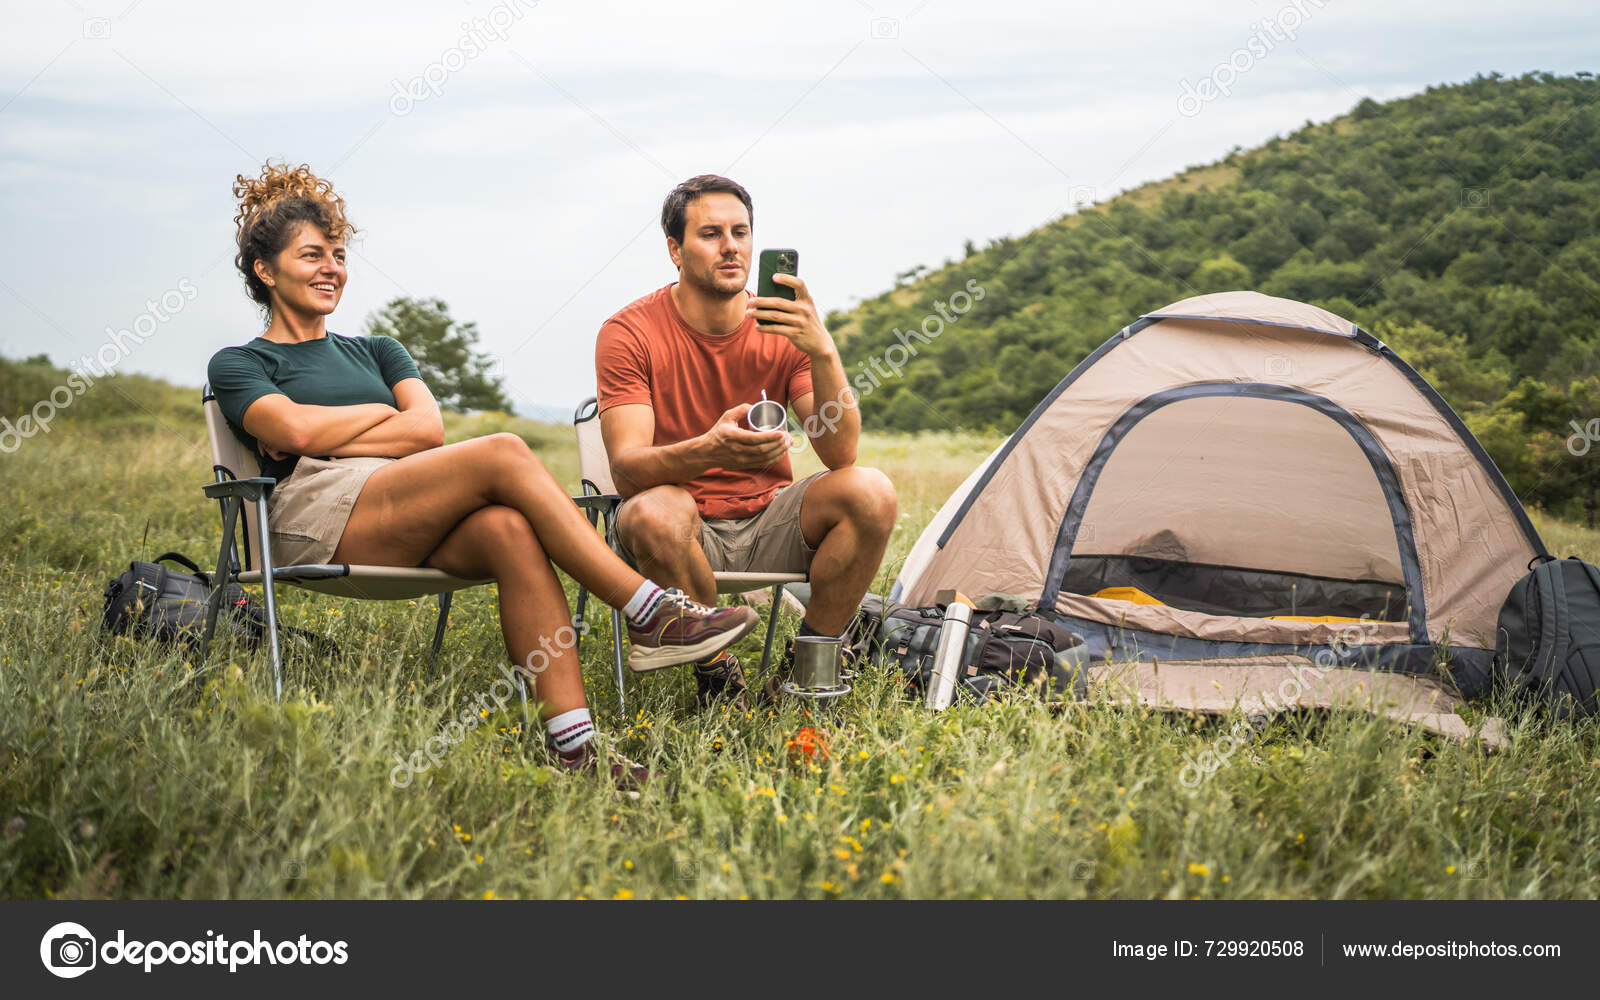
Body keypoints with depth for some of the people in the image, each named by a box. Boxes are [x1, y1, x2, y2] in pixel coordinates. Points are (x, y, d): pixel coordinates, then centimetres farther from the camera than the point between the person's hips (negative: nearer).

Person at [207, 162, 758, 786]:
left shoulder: (376, 352, 31)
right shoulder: (237, 364, 18)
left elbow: (429, 430, 10)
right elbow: (295, 429, -5)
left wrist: (328, 439, 0)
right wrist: (384, 411, 9)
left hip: (412, 532, 5)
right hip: (317, 523, -4)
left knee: (508, 529, -34)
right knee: (504, 454, -27)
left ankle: (573, 744, -44)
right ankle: (652, 615, -29)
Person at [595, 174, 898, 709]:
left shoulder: (784, 329, -3)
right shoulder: (630, 333, -10)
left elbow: (840, 455, -14)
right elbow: (627, 469, -22)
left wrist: (824, 353, -31)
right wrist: (709, 451, -43)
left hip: (769, 524, 3)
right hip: (686, 529, -3)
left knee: (871, 492, -24)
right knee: (654, 513, -38)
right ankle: (716, 675, -14)